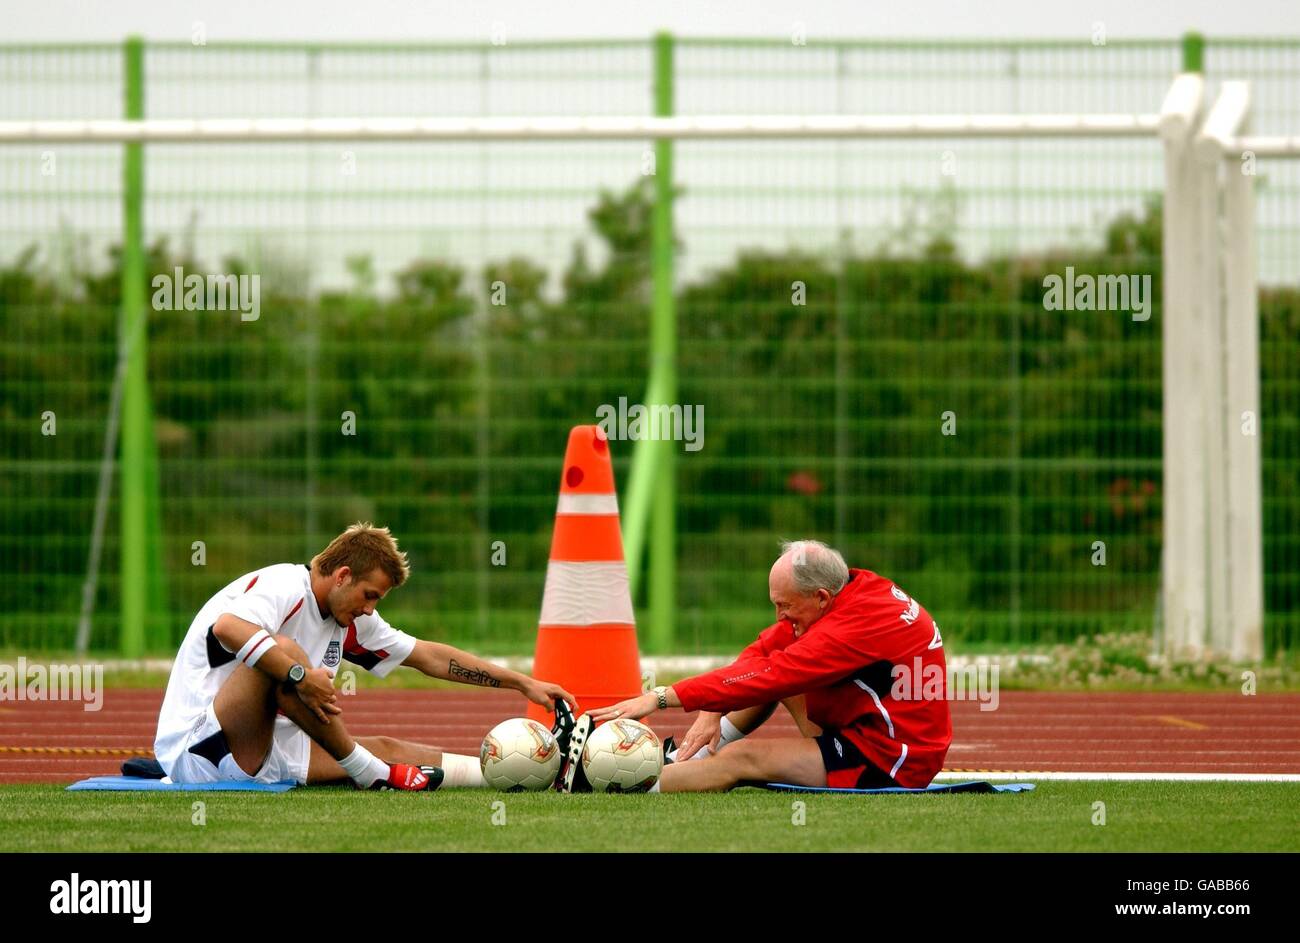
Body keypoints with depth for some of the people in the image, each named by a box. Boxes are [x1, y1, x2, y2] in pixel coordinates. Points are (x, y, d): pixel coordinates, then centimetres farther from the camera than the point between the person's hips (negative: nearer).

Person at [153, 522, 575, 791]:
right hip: (197, 749, -9)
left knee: (385, 749, 3)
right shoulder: (283, 587, -16)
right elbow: (227, 627, -38)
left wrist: (523, 683, 17)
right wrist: (301, 675, -38)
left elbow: (429, 656, 19)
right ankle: (367, 771, -19)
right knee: (283, 653, -30)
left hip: (261, 750, 9)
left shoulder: (350, 623, 13)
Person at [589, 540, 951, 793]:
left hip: (895, 763, -10)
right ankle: (684, 761, 7)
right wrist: (712, 713, -11)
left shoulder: (861, 623, -27)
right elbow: (762, 652, 3)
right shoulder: (850, 591, 1)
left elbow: (766, 677, -29)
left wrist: (662, 697, -28)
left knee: (743, 757, -14)